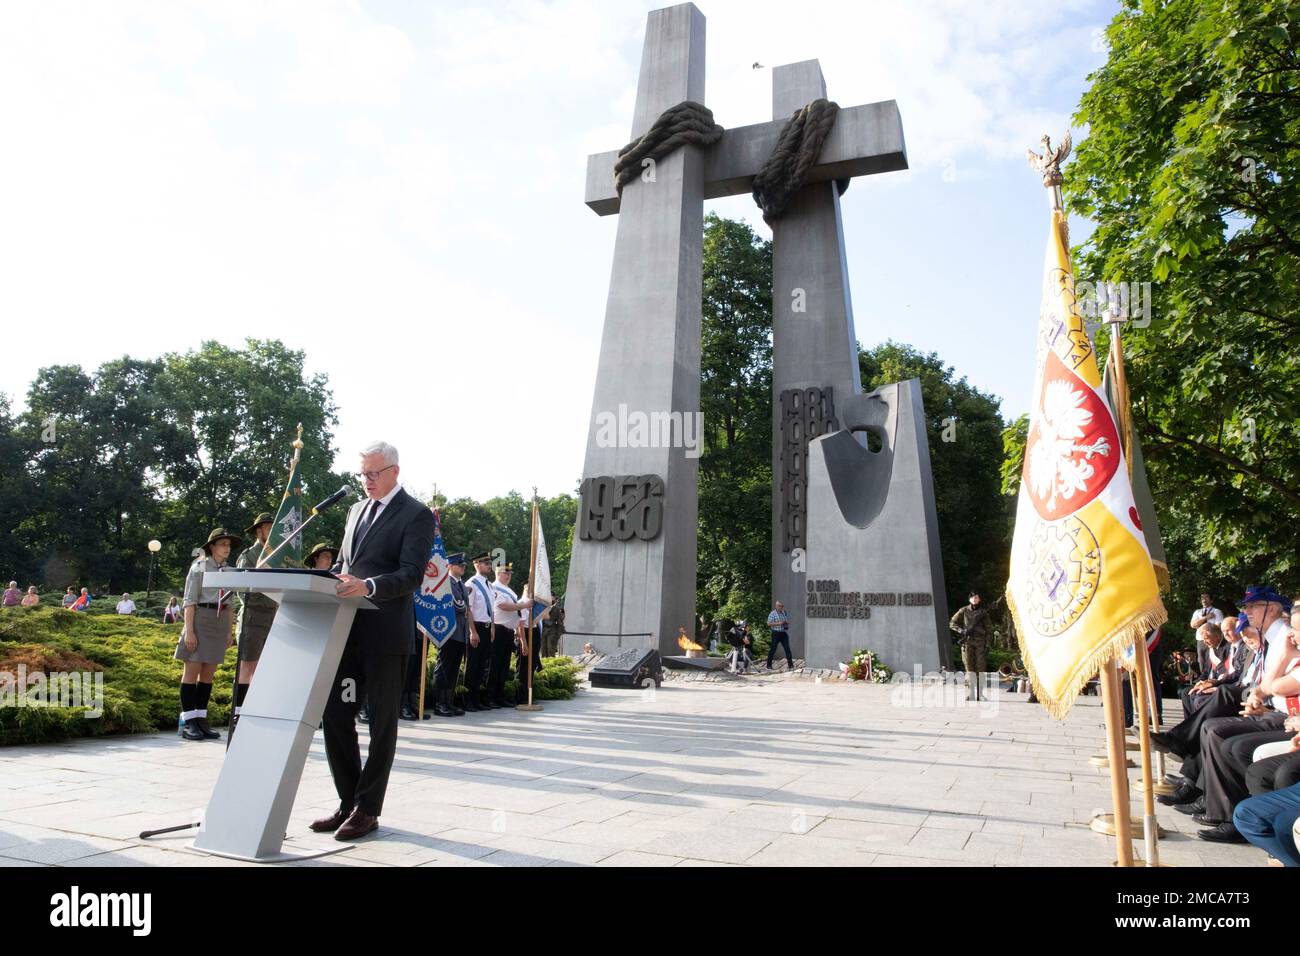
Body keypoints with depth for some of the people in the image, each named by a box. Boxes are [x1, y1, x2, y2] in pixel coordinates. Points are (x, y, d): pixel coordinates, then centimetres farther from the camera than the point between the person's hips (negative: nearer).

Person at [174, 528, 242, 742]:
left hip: (219, 623, 6)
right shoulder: (199, 567, -3)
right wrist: (189, 630, -14)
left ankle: (200, 720, 12)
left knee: (208, 673, 7)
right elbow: (189, 601, -7)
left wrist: (229, 631, 14)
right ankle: (188, 722, 2)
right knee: (192, 671, -2)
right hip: (200, 620, -6)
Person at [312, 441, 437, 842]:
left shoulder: (417, 515, -5)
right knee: (335, 715, 9)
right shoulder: (357, 510, 18)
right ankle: (348, 802, 24)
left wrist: (368, 586, -31)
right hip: (348, 630, 7)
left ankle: (367, 810, 16)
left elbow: (411, 574, -15)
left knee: (381, 722, 4)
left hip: (385, 634, -7)